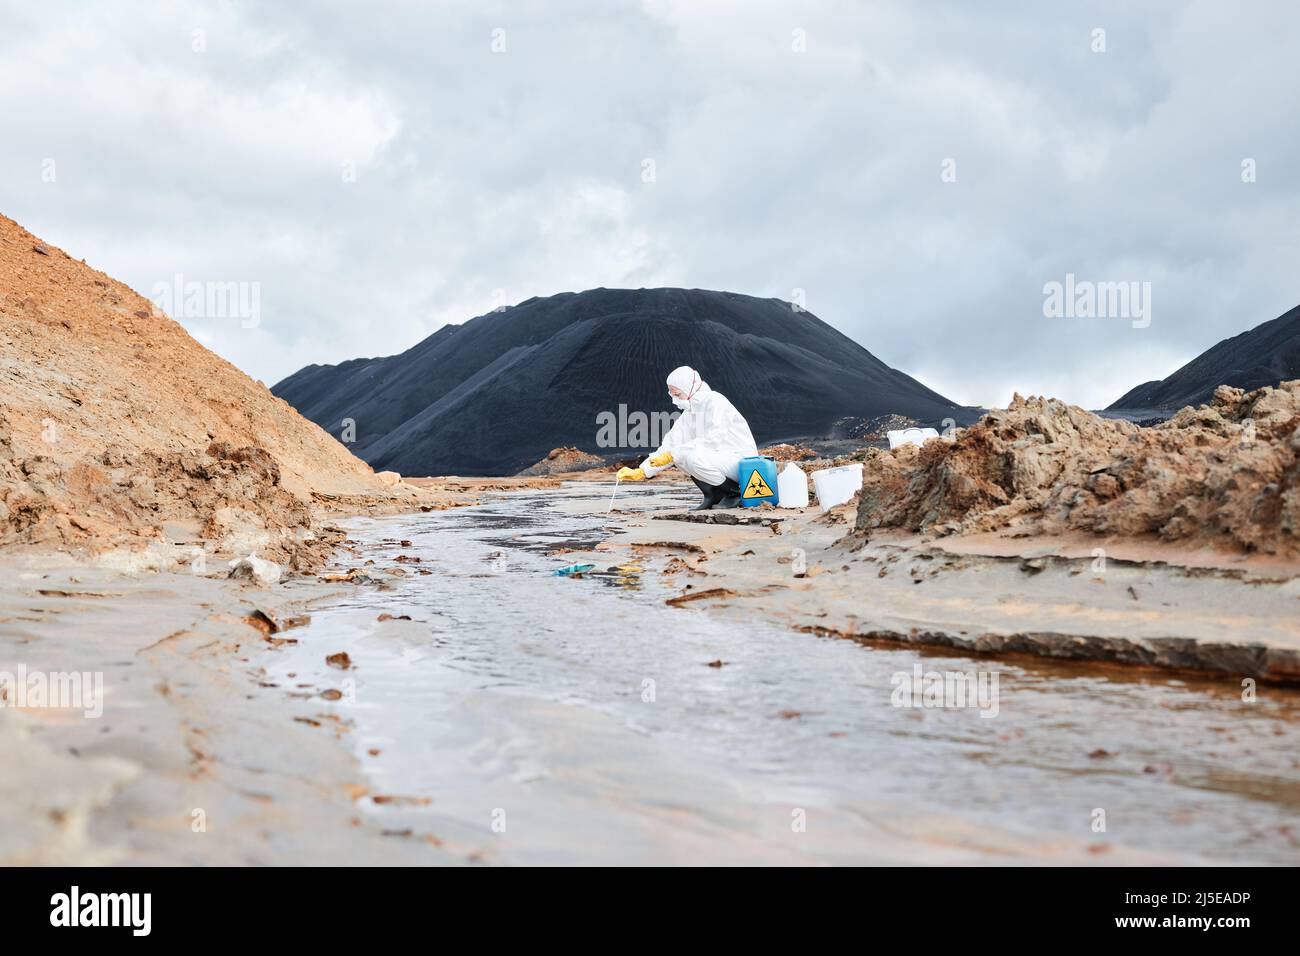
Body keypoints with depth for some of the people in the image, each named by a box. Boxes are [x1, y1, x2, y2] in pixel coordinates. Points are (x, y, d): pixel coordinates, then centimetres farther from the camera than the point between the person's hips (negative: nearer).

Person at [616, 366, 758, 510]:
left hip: (741, 459, -8)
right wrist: (641, 472, -5)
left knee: (694, 458, -30)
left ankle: (736, 493, -11)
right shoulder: (688, 413, 9)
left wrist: (673, 455, -26)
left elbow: (713, 441, -25)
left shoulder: (715, 402, -15)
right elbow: (670, 446, 6)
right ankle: (713, 495, 0)